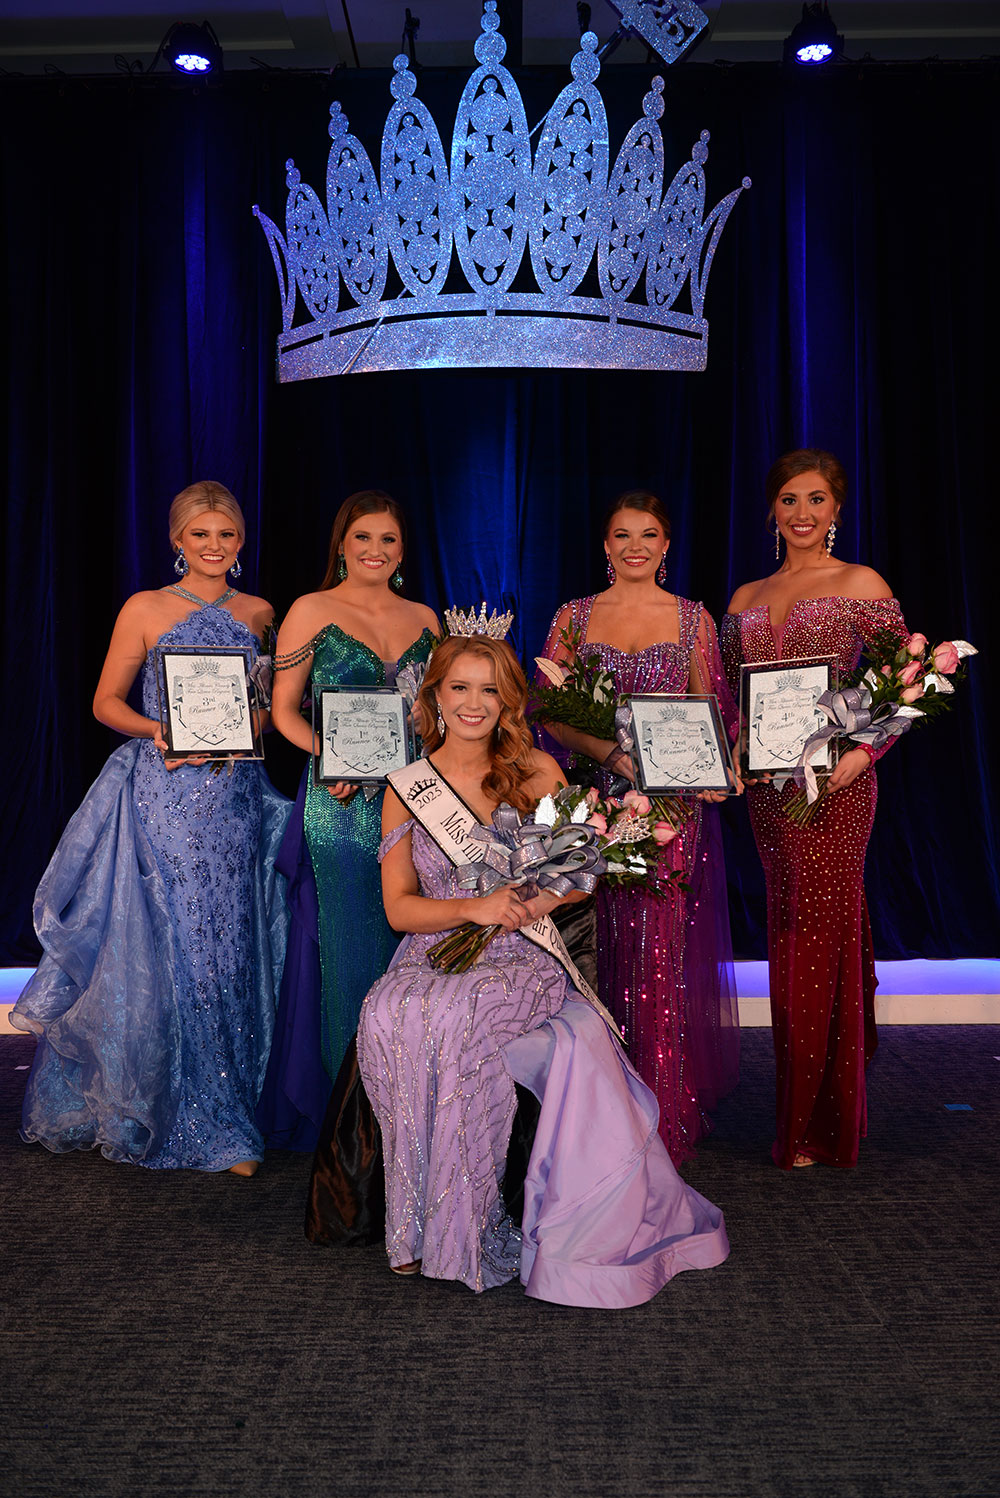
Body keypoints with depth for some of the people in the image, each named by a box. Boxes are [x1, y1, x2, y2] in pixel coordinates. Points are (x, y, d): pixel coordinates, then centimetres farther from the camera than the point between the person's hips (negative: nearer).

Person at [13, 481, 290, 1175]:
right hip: (162, 797, -3)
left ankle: (218, 1120, 18)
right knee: (164, 948, -3)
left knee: (227, 950, 4)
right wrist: (158, 731, -14)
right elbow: (107, 701, 4)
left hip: (234, 798, 3)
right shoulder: (146, 610, 1)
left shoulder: (259, 613, 11)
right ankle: (190, 1123, 13)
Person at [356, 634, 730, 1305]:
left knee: (453, 1015, -33)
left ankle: (459, 1222, -18)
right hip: (436, 954, 2)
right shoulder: (406, 790, 8)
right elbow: (399, 908, 2)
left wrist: (538, 900, -13)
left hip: (526, 958, -1)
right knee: (386, 1014, -31)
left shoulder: (537, 771, 6)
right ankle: (421, 1221, -16)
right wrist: (474, 908, -15)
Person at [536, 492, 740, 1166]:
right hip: (597, 799, 1)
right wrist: (611, 752, -14)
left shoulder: (693, 617, 8)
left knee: (658, 948, -5)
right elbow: (550, 713, 2)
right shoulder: (573, 616, 9)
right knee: (607, 948, 4)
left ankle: (664, 1122, 6)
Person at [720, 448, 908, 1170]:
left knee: (822, 934, -4)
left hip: (834, 780, -5)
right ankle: (803, 1107, 23)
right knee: (788, 932, 10)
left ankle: (820, 1126, 8)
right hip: (765, 782, 5)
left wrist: (863, 750, -17)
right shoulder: (747, 598, 15)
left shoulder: (862, 584, 0)